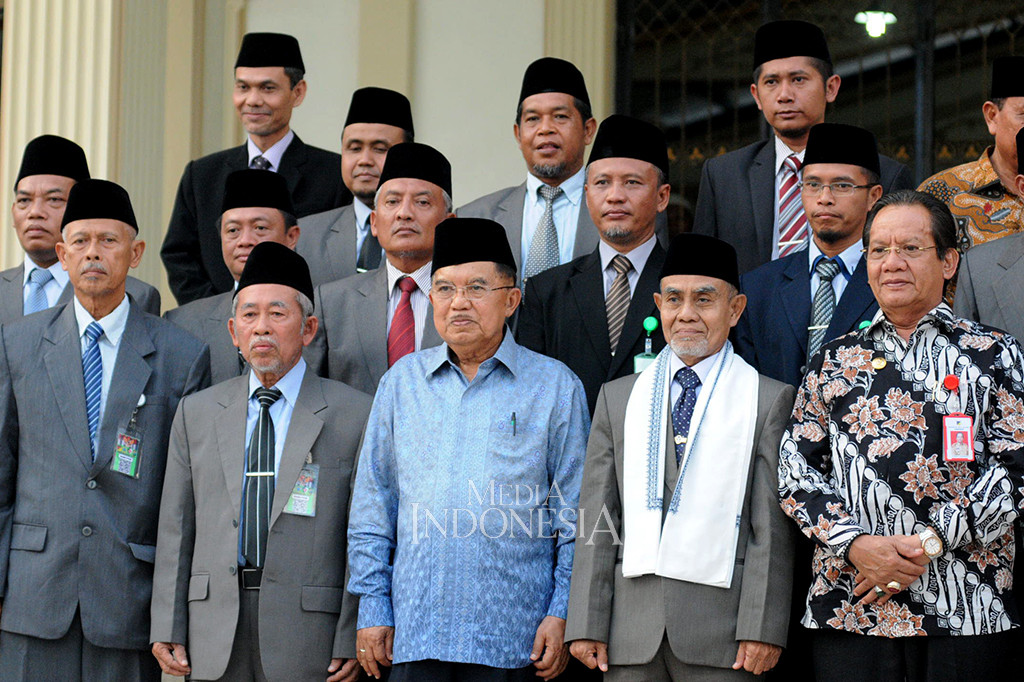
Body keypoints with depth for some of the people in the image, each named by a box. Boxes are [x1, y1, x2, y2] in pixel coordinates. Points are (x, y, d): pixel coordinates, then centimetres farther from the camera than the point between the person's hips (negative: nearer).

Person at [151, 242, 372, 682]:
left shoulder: (353, 415, 2)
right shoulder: (196, 413, 12)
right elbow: (176, 529, 10)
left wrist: (353, 641, -8)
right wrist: (167, 629, 3)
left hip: (308, 644, -3)